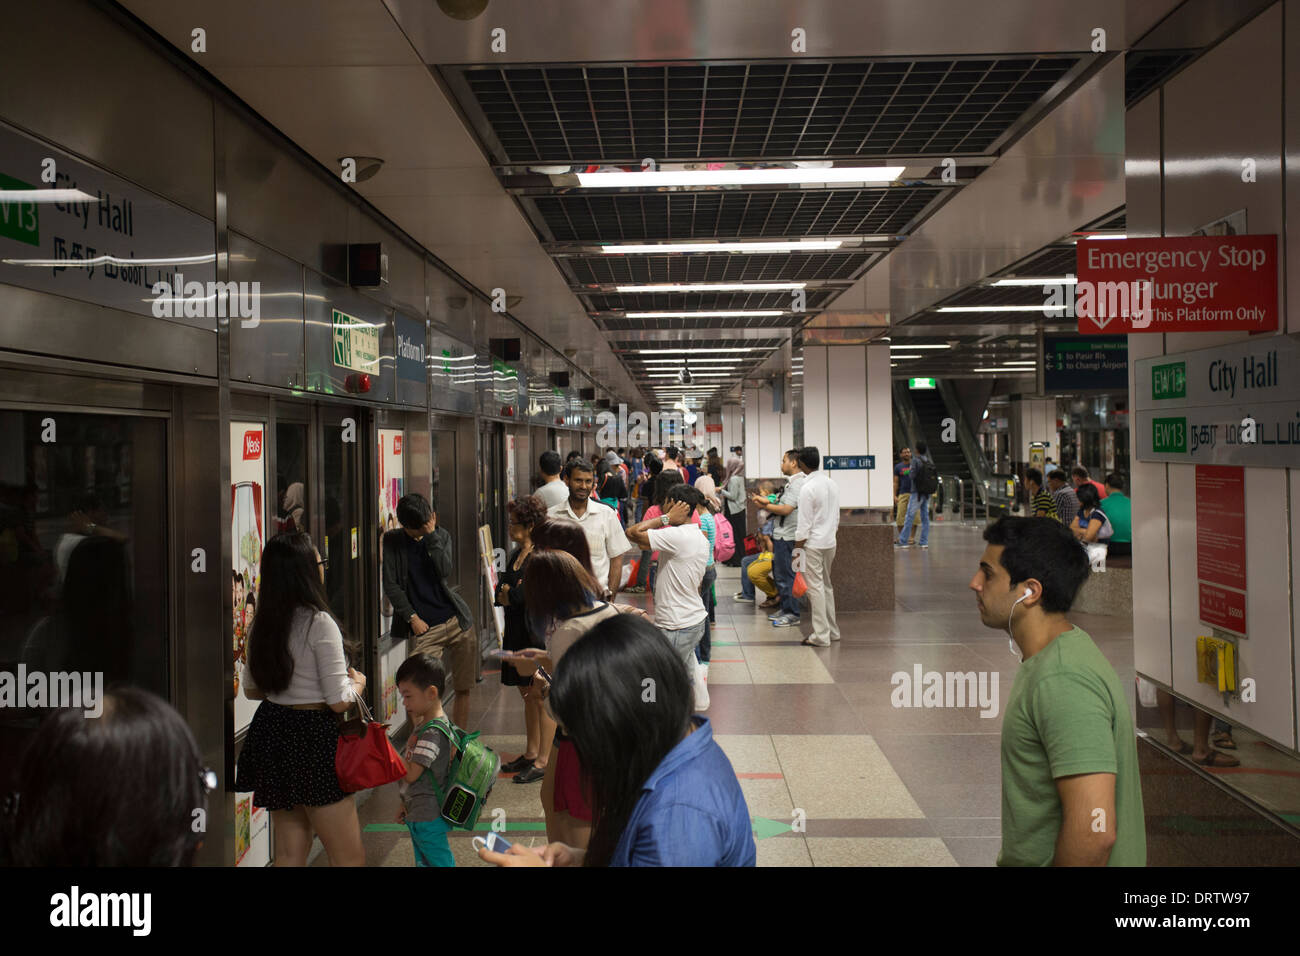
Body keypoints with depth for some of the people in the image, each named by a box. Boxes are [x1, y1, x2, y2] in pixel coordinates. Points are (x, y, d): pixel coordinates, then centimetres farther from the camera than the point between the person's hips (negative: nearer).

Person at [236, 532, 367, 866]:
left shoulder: (262, 624, 5)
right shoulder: (319, 622, -17)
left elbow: (251, 689, 18)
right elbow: (339, 701, -16)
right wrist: (358, 682, 3)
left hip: (270, 733, 8)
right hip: (311, 738, -8)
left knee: (289, 853, 17)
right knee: (351, 858, 2)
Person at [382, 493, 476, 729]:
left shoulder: (442, 536, 7)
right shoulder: (392, 541, 3)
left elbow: (444, 573, -8)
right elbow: (390, 585, 0)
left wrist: (431, 535, -10)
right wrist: (412, 617, -6)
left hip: (457, 620, 2)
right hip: (424, 627, -2)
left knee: (464, 689, 6)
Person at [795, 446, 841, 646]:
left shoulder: (808, 488, -17)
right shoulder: (832, 484, 7)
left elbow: (804, 524, -16)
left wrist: (797, 548, -10)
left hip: (813, 544, -8)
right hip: (830, 542, 8)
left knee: (815, 588, -3)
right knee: (826, 585, 18)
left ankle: (821, 635, 0)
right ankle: (832, 630, 24)